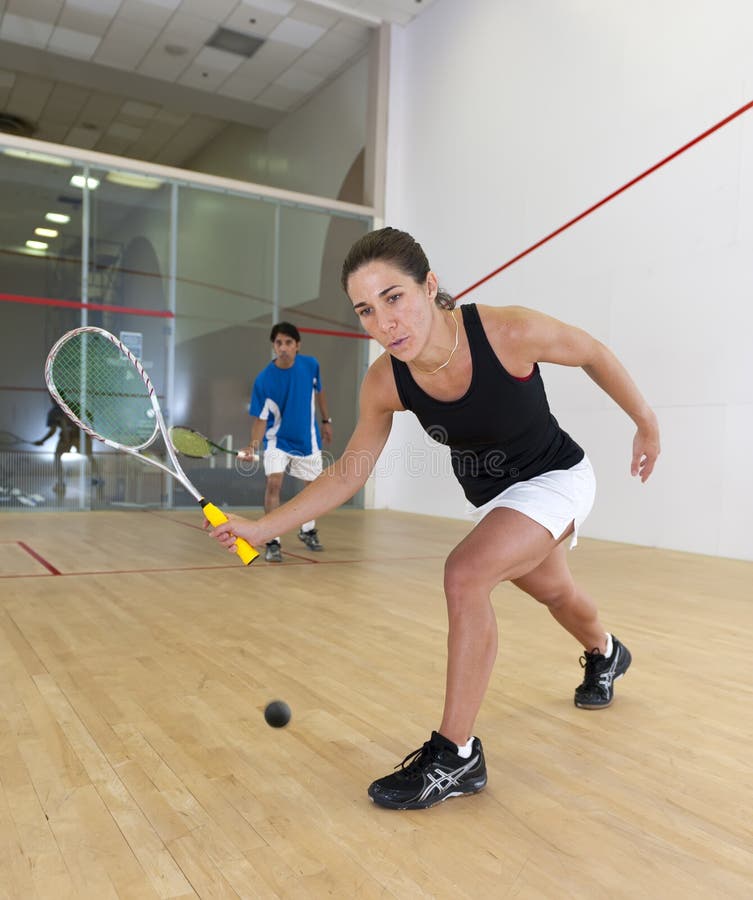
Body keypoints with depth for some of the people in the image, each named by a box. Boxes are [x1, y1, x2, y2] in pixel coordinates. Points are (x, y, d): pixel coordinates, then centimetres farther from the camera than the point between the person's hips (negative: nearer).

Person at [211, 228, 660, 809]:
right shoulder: (385, 384, -23)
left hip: (556, 478, -5)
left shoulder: (510, 332, -35)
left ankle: (455, 757, -13)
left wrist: (647, 423, -3)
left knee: (465, 574, -28)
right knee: (556, 593, 28)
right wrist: (263, 527, -20)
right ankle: (605, 654, 64)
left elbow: (592, 354, -15)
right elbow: (348, 474, -11)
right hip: (491, 497, 5)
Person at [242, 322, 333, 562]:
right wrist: (253, 446, -35)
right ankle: (273, 542, -12)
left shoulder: (311, 365, -13)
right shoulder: (263, 380, -22)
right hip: (278, 439, -3)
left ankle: (307, 530, 41)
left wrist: (326, 420, 13)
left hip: (307, 439, 4)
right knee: (273, 483, -22)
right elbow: (261, 419, -19)